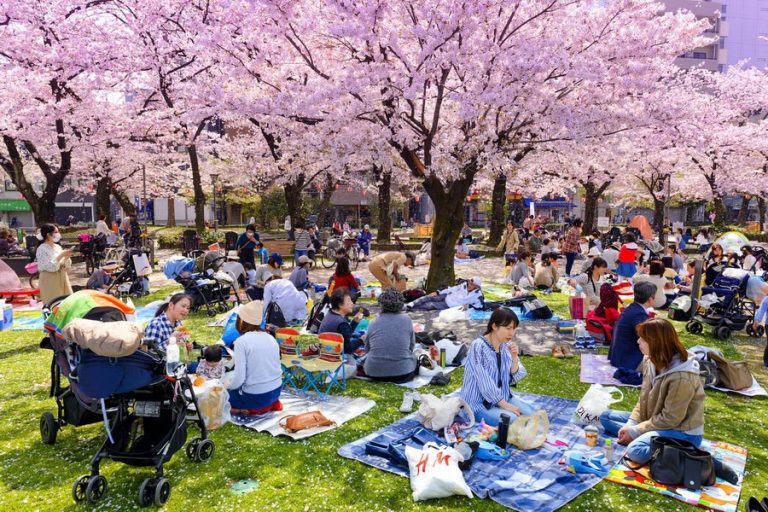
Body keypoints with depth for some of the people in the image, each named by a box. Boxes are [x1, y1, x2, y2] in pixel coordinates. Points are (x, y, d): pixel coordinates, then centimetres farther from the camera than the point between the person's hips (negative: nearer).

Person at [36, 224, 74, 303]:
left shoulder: (57, 247, 9)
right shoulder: (42, 249, -12)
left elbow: (66, 266, 11)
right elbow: (51, 267, -21)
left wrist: (66, 257, -7)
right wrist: (61, 255, -20)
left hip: (62, 279, 7)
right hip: (50, 281, -7)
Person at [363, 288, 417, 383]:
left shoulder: (373, 323, 2)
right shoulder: (406, 319, -2)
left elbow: (367, 349, 10)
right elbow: (412, 345, 7)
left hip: (374, 373, 1)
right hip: (402, 372, -1)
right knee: (414, 360, 30)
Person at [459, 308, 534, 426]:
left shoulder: (506, 345, -1)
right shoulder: (478, 347, -22)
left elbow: (514, 379, 2)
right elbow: (485, 383, -23)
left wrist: (514, 357, -15)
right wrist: (504, 405, -19)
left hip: (502, 396, 7)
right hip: (479, 402, -7)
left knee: (530, 413, -10)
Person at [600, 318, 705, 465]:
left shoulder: (682, 377, -28)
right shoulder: (650, 360, -3)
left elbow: (670, 419, -22)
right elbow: (644, 398, 7)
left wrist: (635, 431, -17)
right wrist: (631, 423, -6)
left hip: (682, 432, -9)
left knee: (636, 451, -33)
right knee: (606, 417, 6)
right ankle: (646, 437, -9)